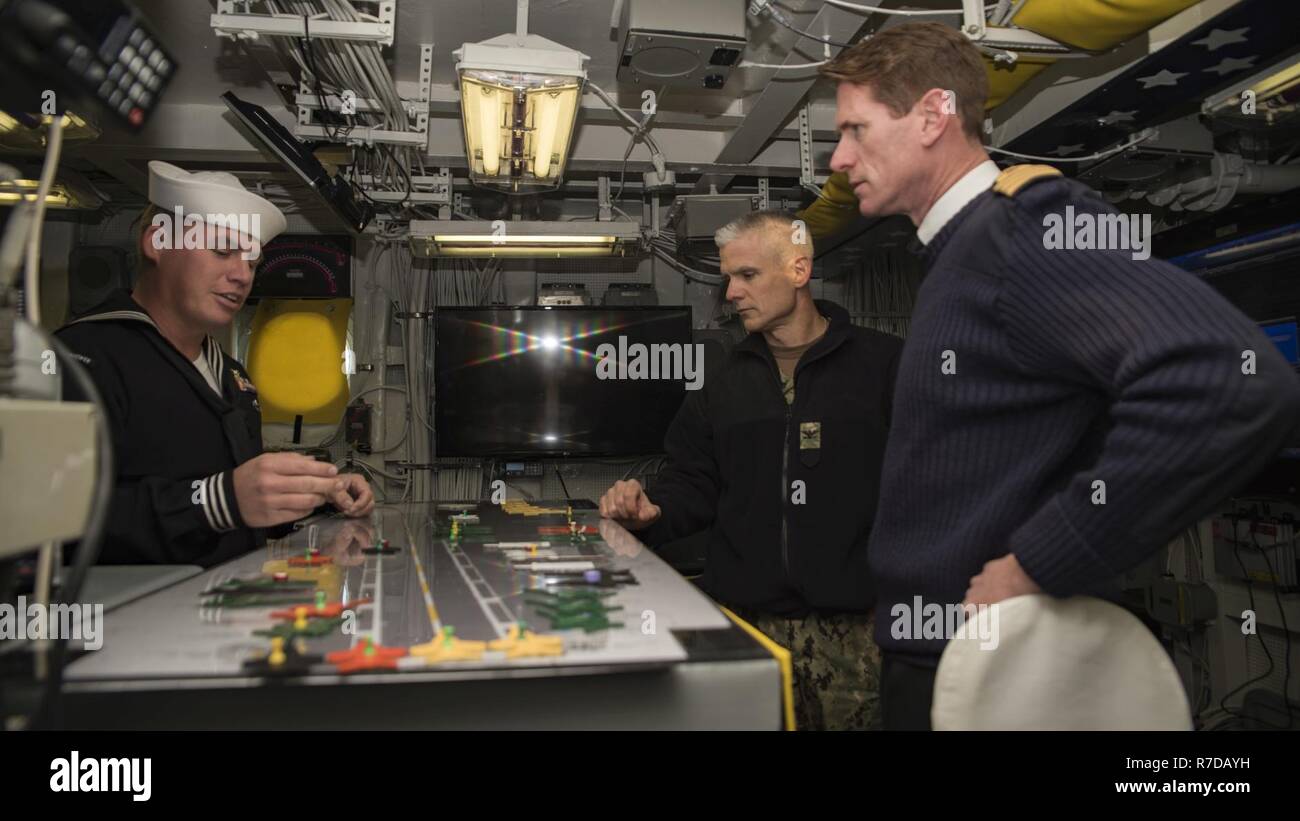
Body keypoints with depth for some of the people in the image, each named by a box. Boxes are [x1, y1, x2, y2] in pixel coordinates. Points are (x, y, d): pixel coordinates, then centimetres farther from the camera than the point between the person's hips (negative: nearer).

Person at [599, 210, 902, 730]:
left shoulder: (883, 364, -1)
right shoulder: (727, 381, 14)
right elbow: (694, 482, 15)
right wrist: (651, 510, -5)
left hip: (853, 627, -3)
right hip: (747, 625, 4)